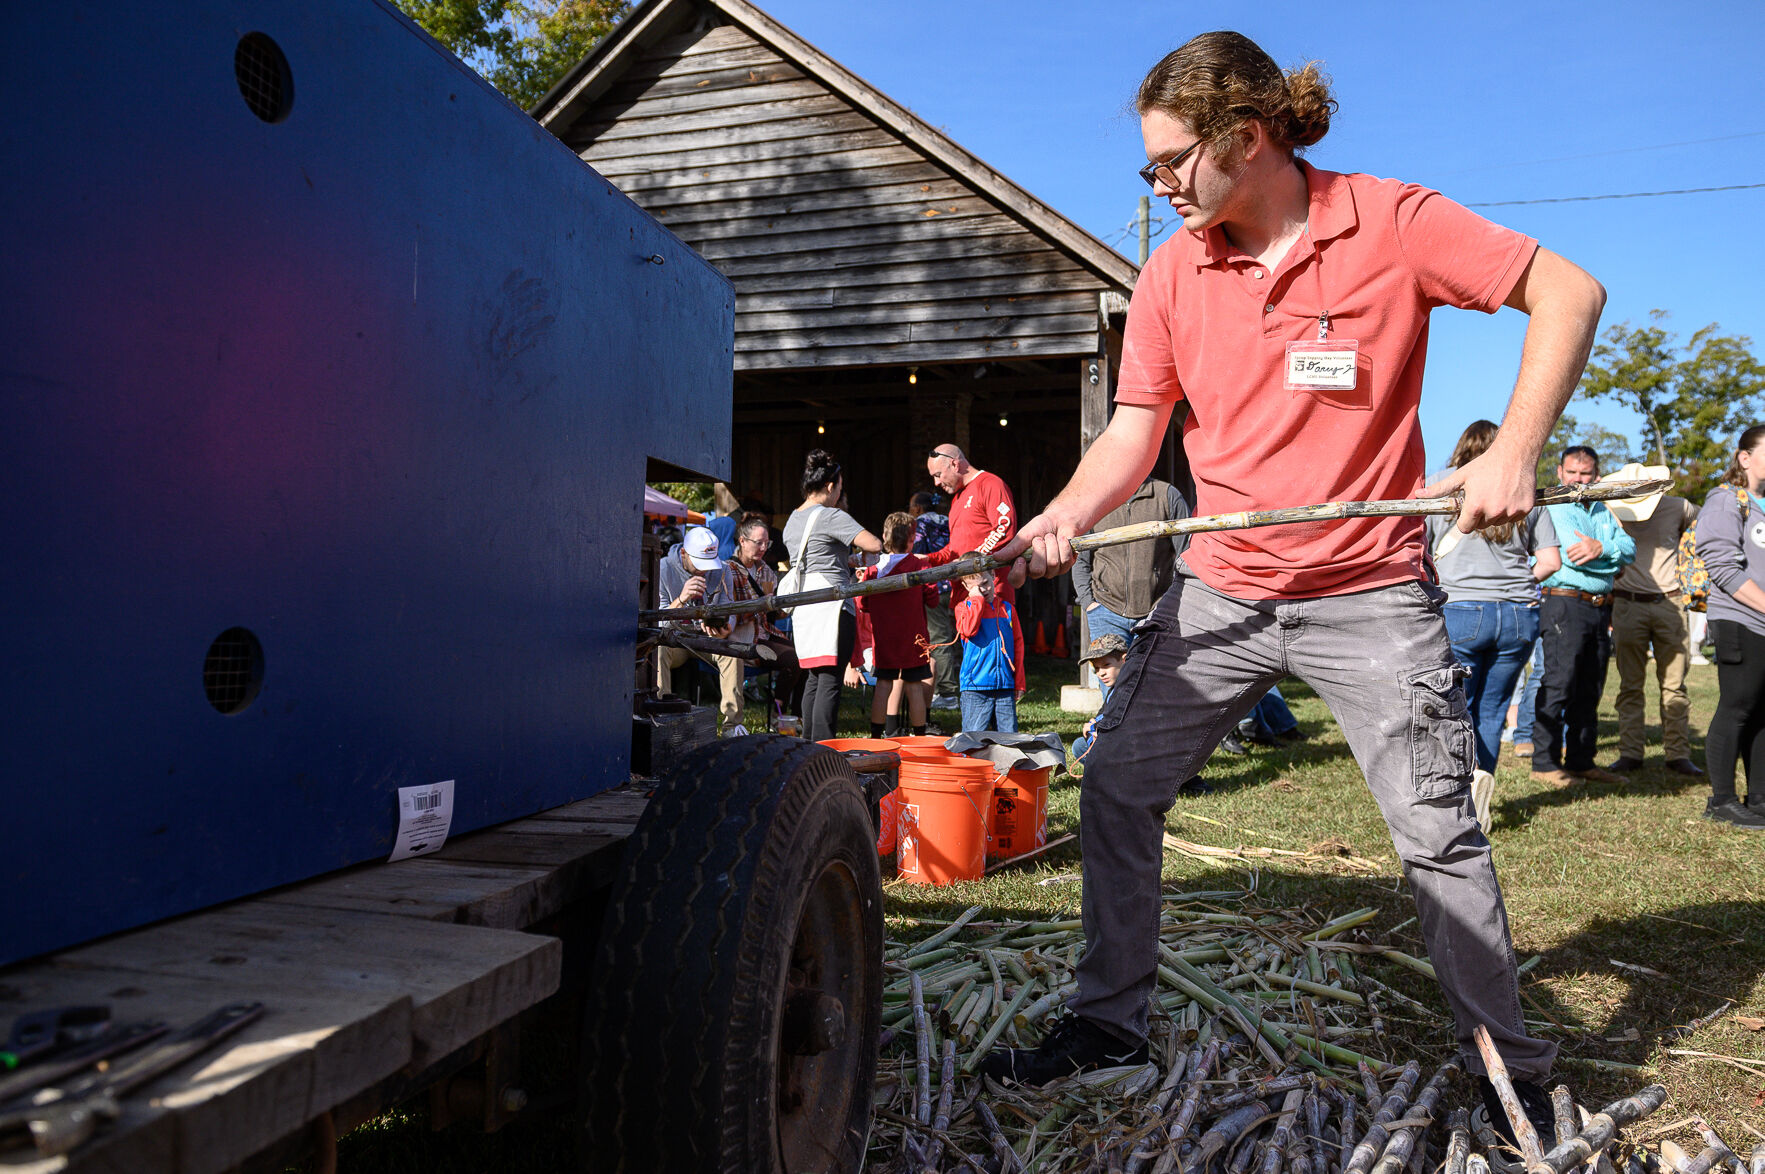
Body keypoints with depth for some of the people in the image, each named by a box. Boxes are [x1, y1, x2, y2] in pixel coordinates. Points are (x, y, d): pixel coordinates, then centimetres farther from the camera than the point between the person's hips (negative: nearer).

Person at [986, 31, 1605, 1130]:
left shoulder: (1393, 223, -8)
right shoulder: (1171, 273, 2)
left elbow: (1570, 292, -5)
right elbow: (1134, 433, 1)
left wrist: (1515, 453, -16)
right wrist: (1064, 516, -18)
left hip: (1369, 595, -3)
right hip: (1219, 592, 4)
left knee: (1439, 830, 0)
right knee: (1116, 784, 0)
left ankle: (1514, 1068, 22)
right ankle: (1111, 1019, 18)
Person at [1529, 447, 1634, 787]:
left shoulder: (1604, 510, 19)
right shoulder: (1553, 507, -3)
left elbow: (1630, 548, 5)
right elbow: (1571, 555, -16)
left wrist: (1601, 548, -15)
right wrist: (1613, 559, -3)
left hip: (1600, 607, 7)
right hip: (1564, 603, -7)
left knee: (1589, 690, 11)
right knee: (1558, 685, -9)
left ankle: (1581, 760, 19)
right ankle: (1544, 762, -5)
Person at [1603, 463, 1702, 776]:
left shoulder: (1678, 508, 2)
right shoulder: (1610, 512, -2)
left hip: (1670, 604, 1)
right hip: (1628, 606, -1)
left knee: (1674, 685, 3)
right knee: (1630, 685, 2)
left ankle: (1678, 754, 8)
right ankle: (1630, 753, 6)